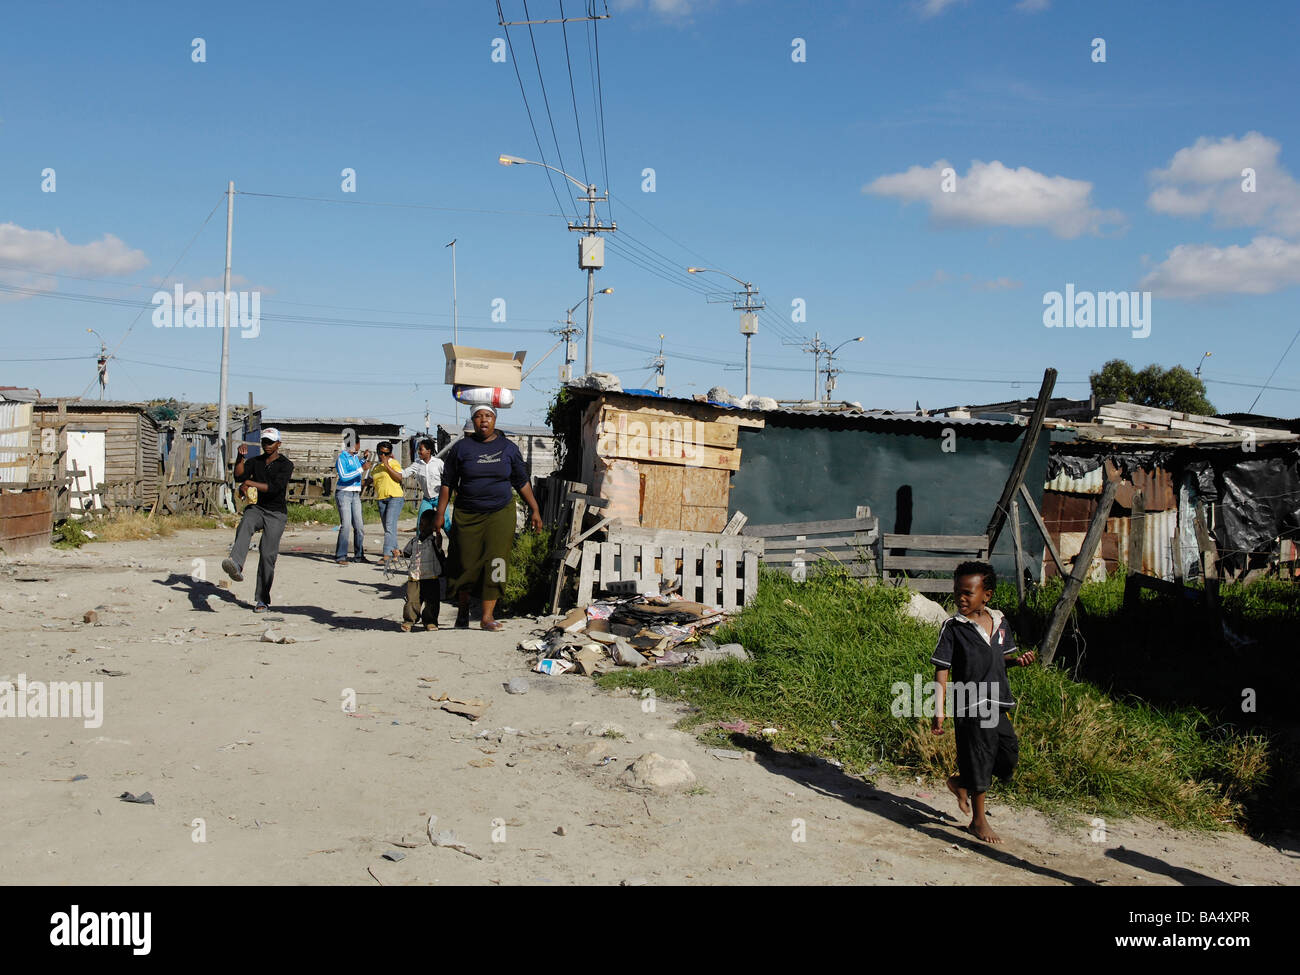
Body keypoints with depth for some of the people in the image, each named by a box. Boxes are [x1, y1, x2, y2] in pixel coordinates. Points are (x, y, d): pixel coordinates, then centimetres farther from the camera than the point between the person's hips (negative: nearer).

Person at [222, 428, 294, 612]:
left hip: (276, 514, -3)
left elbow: (275, 488, -16)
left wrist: (249, 483, -17)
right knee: (244, 527, -32)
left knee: (267, 555, -7)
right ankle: (235, 565, -58)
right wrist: (240, 457, -19)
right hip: (256, 508, 3)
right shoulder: (255, 461, 12)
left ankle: (262, 600, 1)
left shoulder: (286, 464, -2)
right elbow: (239, 476, -6)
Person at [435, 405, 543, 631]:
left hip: (500, 513, 0)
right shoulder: (461, 448, 3)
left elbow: (522, 482, 12)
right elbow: (447, 483, 6)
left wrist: (535, 510, 9)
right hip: (467, 515, 0)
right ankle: (463, 607, 26)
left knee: (495, 563, -9)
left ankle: (487, 616, -6)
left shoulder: (508, 448, 6)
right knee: (466, 563, 2)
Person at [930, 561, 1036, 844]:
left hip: (997, 705, 6)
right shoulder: (953, 627, -10)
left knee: (1009, 756, 11)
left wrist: (1017, 660, -3)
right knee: (979, 760, 1)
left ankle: (960, 783, 34)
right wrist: (939, 710, -14)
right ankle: (979, 820, 19)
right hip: (970, 706, -6)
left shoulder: (1000, 623, 6)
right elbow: (942, 670, -9)